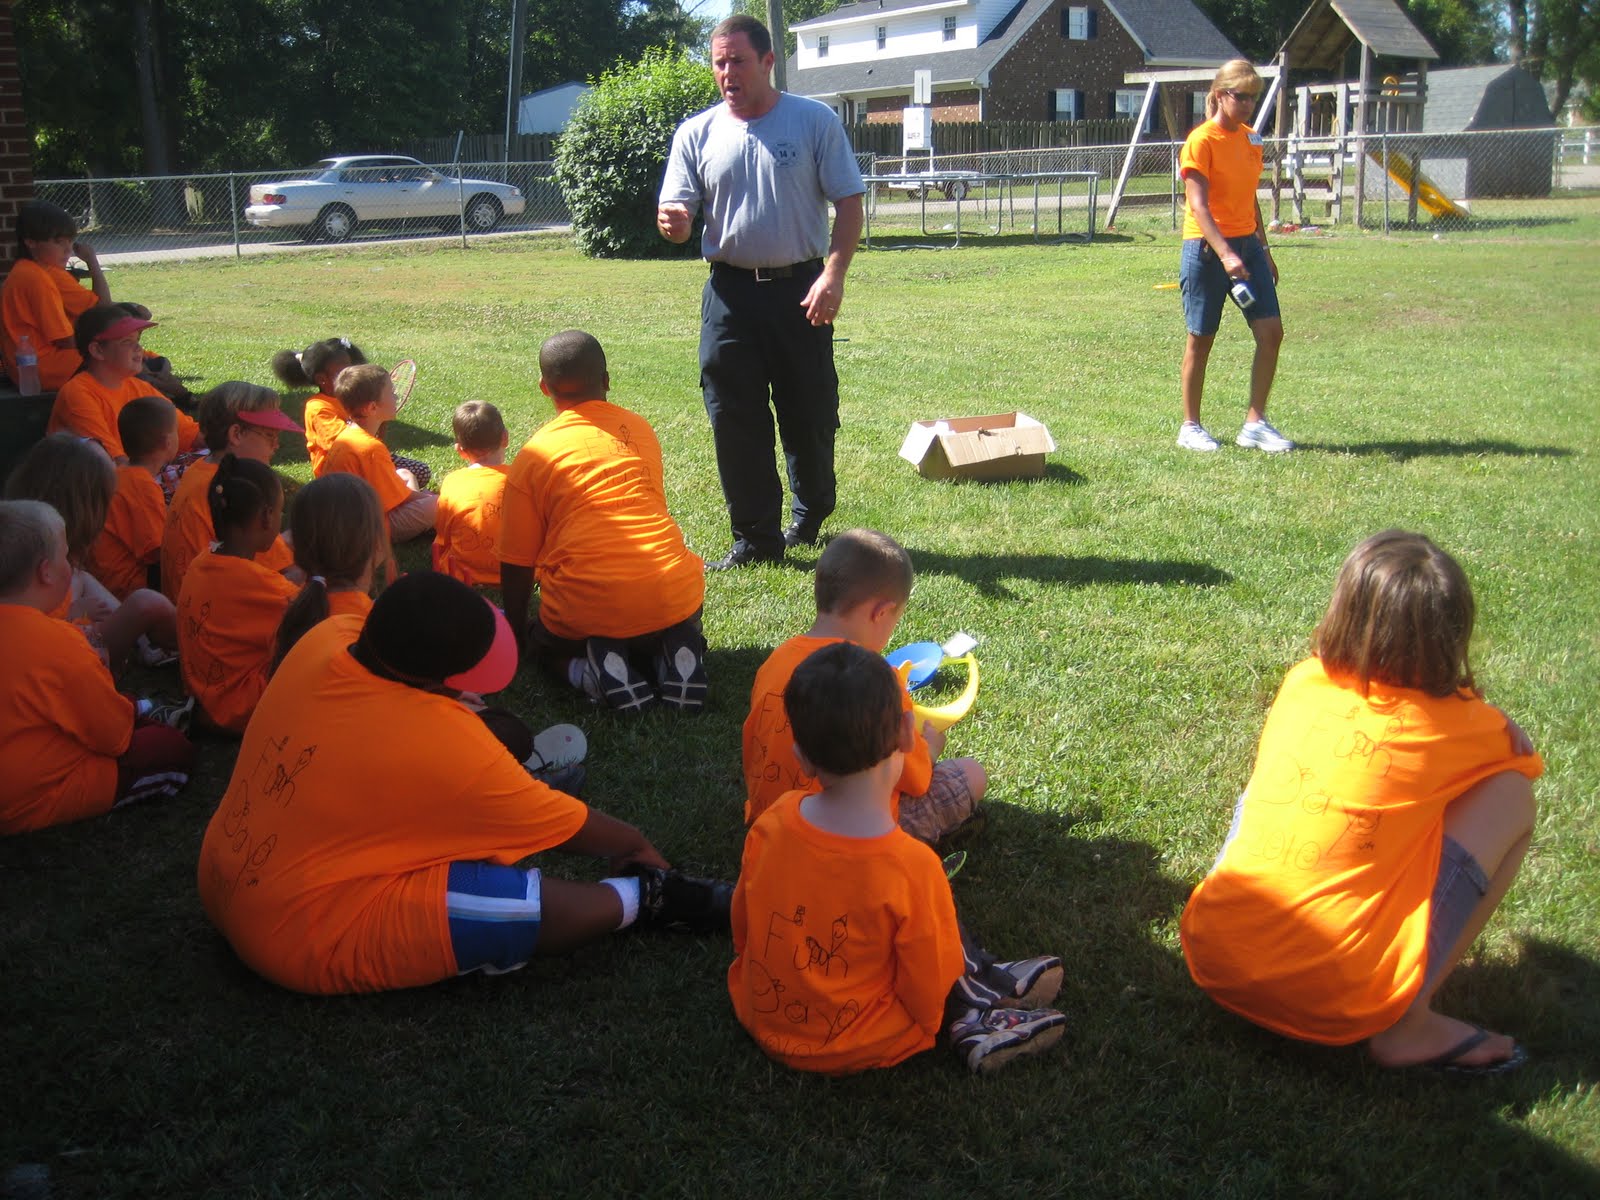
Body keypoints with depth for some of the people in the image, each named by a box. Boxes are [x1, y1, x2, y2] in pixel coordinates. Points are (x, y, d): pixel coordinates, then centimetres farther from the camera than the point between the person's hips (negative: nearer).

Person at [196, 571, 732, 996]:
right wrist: (633, 843, 6)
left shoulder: (326, 638, -10)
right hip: (305, 940, -8)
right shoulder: (442, 746, -28)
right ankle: (651, 900, 3)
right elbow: (568, 825, -13)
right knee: (530, 902, -15)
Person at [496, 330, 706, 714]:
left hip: (588, 606, -2)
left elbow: (516, 561, 6)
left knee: (546, 648, 29)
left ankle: (590, 671, -5)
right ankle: (672, 658, -1)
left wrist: (516, 625, 23)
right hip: (673, 595, 2)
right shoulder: (641, 430, 13)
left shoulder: (534, 455, 3)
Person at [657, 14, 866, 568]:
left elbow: (849, 204, -1)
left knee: (810, 414, 7)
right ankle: (755, 537, 10)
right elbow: (679, 219, 4)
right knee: (734, 419, 0)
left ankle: (810, 518, 30)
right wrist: (673, 222, -21)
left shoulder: (815, 121, 0)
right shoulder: (696, 134, 6)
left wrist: (834, 273, -14)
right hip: (731, 290, 2)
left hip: (800, 289, -2)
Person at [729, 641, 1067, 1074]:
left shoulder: (769, 826, -18)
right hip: (855, 1049, -4)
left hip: (759, 1018, 4)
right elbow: (927, 995, -16)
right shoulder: (912, 867, -29)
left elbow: (741, 931, -1)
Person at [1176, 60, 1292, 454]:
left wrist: (1263, 250, 18)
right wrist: (1224, 253, -30)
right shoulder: (1202, 140, -11)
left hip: (1247, 243, 7)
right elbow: (1198, 205, -20)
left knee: (1271, 331, -2)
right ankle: (1190, 426, 16)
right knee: (1201, 339, 3)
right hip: (1207, 247, -7)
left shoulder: (1251, 139, 11)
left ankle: (1255, 423, 7)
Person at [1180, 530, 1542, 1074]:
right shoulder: (1455, 724, -2)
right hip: (1334, 1007, -5)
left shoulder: (1302, 682, 8)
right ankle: (1409, 1024, 5)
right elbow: (1524, 753, 22)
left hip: (1212, 956, 5)